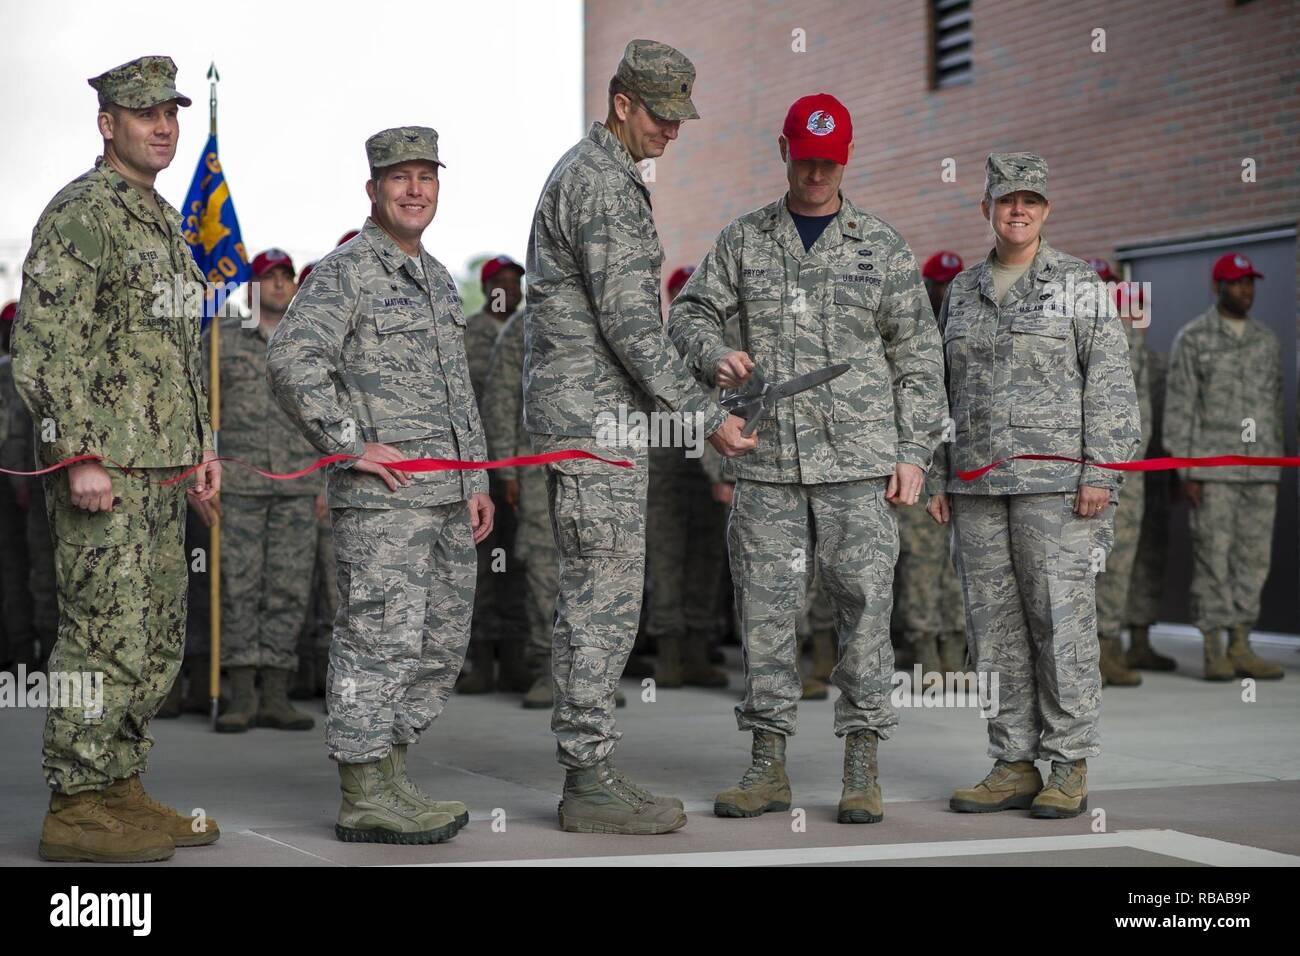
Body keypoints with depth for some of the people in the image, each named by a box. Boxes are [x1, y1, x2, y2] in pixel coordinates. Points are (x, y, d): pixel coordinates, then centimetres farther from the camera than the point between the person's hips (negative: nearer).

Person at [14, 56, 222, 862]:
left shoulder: (164, 222, 19)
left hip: (162, 469, 10)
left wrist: (203, 444, 21)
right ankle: (75, 811, -1)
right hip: (104, 468, -9)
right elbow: (44, 346, -16)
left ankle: (122, 790, 20)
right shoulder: (80, 214, -10)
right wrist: (80, 456, -22)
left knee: (158, 641, 12)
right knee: (108, 637, -8)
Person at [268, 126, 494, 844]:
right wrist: (352, 445, -19)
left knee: (438, 648, 11)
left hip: (446, 496, 9)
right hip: (380, 496, -9)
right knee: (379, 640, -7)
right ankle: (364, 799, -1)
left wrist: (476, 482, 17)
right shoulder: (345, 271, -7)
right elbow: (291, 358, -21)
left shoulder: (437, 279, 20)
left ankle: (390, 781, 20)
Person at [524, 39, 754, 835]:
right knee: (605, 598, -8)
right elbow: (628, 321, -19)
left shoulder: (597, 175, 20)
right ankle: (591, 783, -4)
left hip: (600, 417, 11)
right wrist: (704, 416, -15)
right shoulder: (602, 184, -14)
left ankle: (589, 770, 17)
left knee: (595, 597, 12)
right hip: (594, 419, -11)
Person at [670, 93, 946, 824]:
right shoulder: (744, 240, 10)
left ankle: (863, 770, 3)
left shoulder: (882, 244, 6)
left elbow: (918, 356, 6)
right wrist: (715, 355, -12)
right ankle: (769, 768, 10)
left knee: (865, 604, -3)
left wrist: (914, 454, -1)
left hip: (859, 461, -2)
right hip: (767, 461, 2)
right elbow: (691, 312, 11)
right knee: (766, 606, 2)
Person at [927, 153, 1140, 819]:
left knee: (1061, 621, -6)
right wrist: (937, 478, 12)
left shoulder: (1079, 284, 1)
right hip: (977, 485, 5)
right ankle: (1013, 767, 12)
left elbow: (1110, 383, -4)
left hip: (1056, 482, -5)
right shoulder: (962, 292, 15)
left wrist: (1102, 471, -13)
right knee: (993, 626, 5)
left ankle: (1069, 770, 1)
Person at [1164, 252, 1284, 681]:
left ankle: (1241, 649, 10)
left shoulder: (1267, 340, 14)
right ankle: (1214, 653, 1)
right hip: (1213, 469, -5)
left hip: (1260, 472, 5)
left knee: (1254, 557, 4)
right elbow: (1179, 407, -4)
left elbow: (1274, 405, 18)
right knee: (1213, 557, -4)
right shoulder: (1192, 339, -1)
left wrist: (1275, 467, 13)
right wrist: (1186, 472, -10)